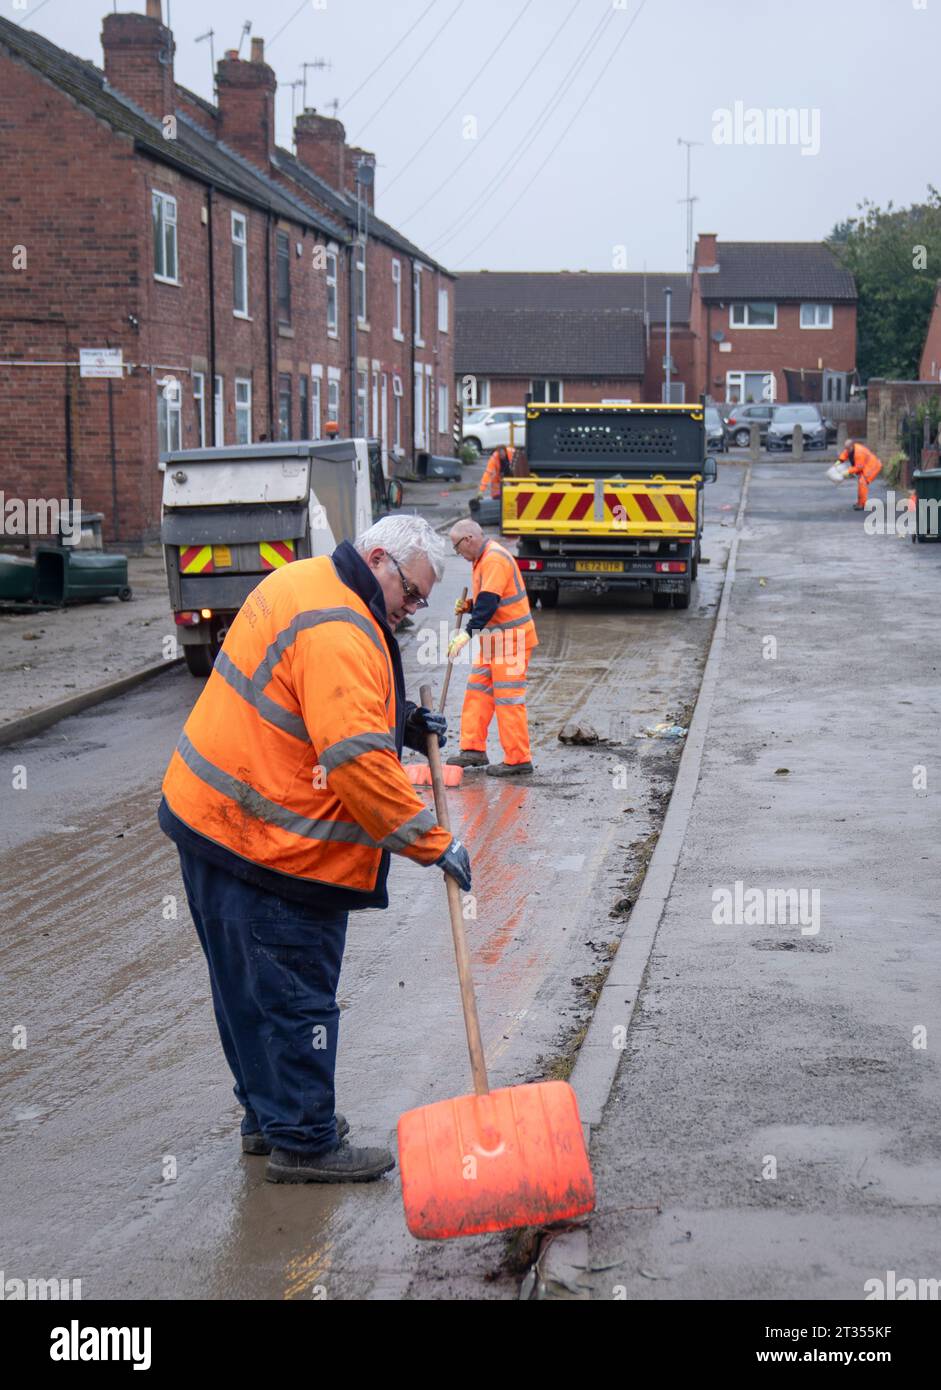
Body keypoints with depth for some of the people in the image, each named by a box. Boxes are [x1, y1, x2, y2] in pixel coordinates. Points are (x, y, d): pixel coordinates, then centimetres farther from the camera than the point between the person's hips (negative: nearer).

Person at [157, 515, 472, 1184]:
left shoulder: (303, 582, 11)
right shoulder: (338, 632, -23)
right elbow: (359, 763, -29)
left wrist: (398, 724, 9)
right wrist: (434, 843, -22)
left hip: (211, 816, 11)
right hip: (268, 847, -11)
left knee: (251, 986, 19)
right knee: (297, 995, 1)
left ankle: (268, 1115, 33)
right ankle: (304, 1142, 11)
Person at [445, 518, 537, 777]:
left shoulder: (495, 559, -18)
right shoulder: (482, 559, 15)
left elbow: (489, 603, -27)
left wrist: (467, 633, -31)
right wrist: (468, 606, 4)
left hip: (511, 638, -11)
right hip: (494, 638, 11)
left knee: (508, 698, -8)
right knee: (477, 691, 11)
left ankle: (518, 759, -3)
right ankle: (474, 749, 17)